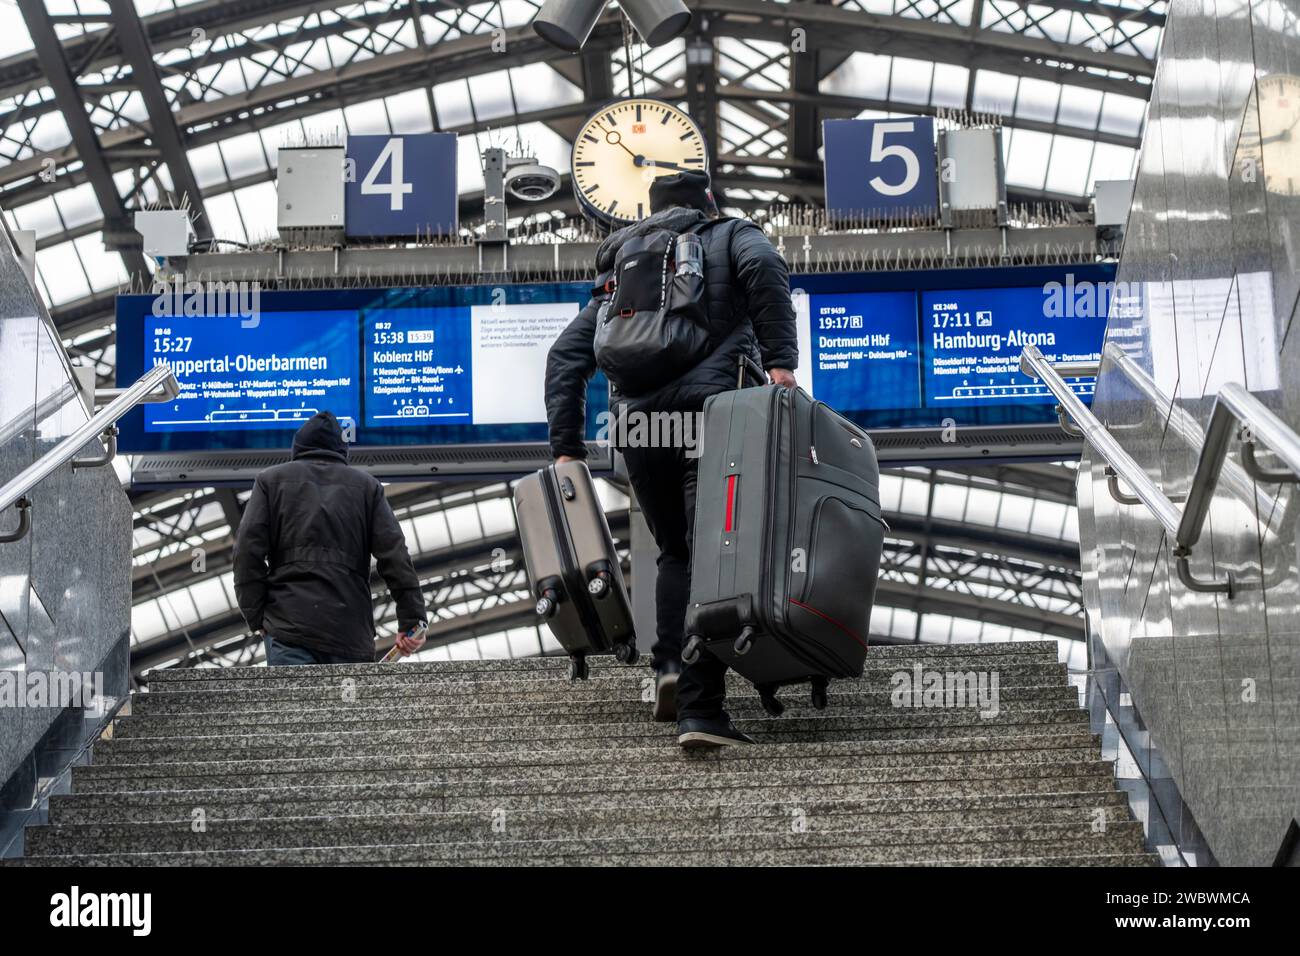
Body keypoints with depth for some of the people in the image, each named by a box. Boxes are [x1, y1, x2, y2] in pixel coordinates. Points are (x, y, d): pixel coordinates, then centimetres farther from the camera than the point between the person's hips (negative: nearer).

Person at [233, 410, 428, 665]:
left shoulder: (271, 480, 13)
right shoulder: (367, 485, 15)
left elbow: (248, 550, 2)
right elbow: (394, 555, 5)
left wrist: (256, 616, 7)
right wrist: (412, 619, 3)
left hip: (288, 624, -1)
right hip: (351, 628, 1)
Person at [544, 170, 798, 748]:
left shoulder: (623, 268, 30)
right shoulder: (733, 235, 19)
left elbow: (567, 355, 20)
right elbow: (763, 266, -8)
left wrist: (566, 446, 16)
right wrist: (780, 360, -12)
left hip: (637, 419, 4)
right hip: (712, 408, -4)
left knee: (675, 552, 20)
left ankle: (670, 664, -1)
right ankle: (700, 712, -16)